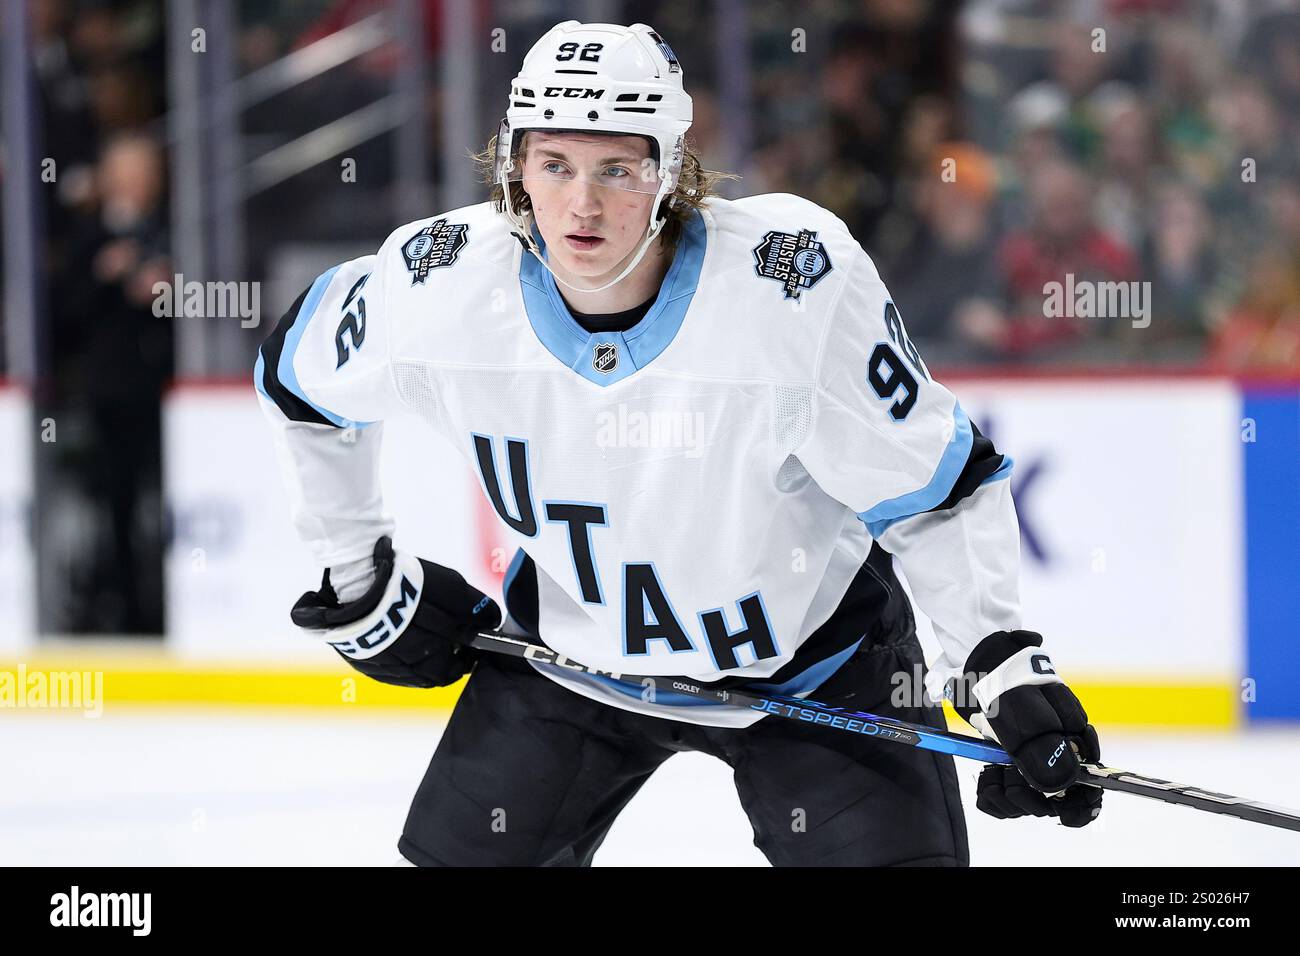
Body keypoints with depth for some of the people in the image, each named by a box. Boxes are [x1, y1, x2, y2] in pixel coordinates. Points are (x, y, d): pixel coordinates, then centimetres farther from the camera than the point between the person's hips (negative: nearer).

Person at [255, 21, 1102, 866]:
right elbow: (300, 377, 2)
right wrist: (359, 581, 6)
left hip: (809, 656, -3)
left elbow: (937, 488, -20)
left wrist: (1005, 669, -26)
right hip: (572, 644, 3)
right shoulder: (437, 285, -21)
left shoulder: (801, 281, -29)